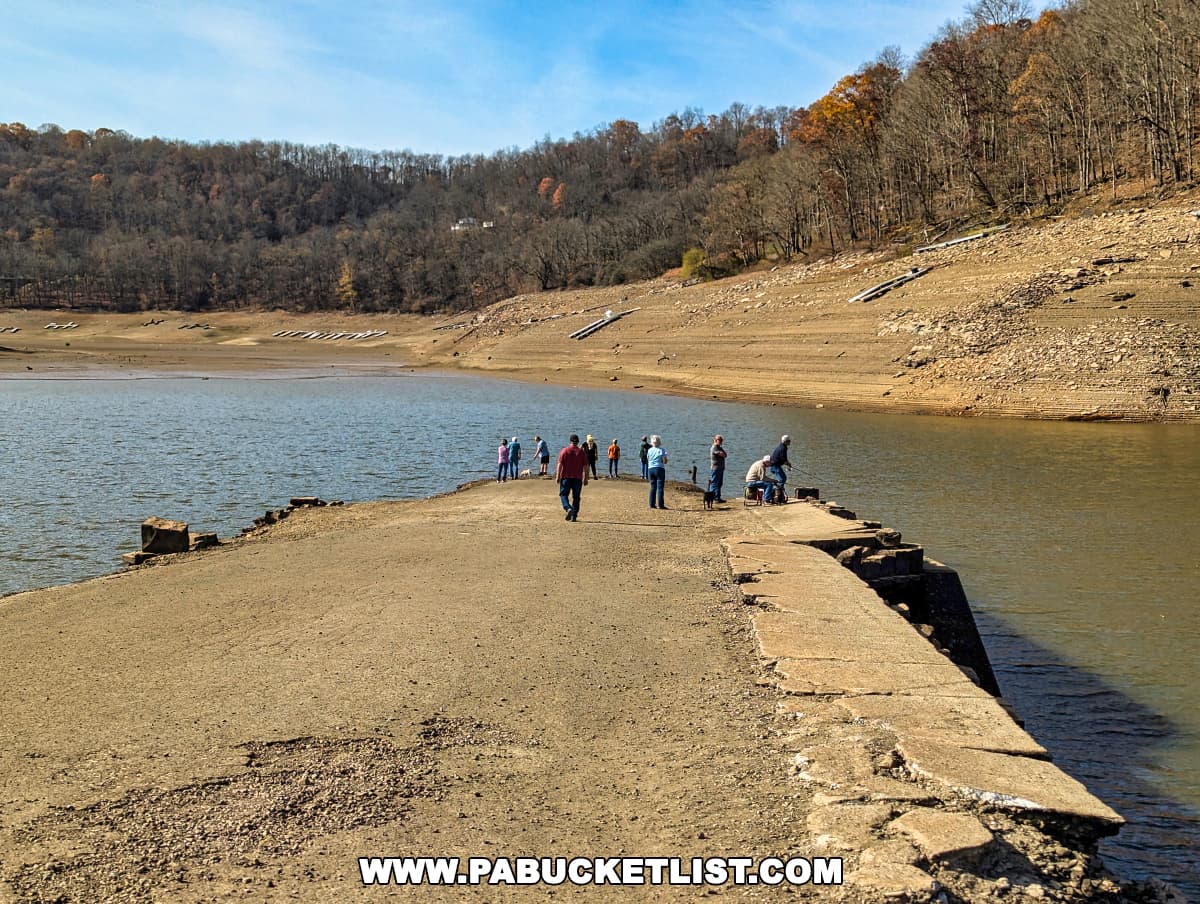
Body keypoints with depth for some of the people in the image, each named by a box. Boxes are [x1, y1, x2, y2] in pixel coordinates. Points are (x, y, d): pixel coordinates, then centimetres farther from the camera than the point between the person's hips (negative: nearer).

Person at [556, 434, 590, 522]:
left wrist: (558, 476, -1)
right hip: (578, 478, 2)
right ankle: (574, 516, 6)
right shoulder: (582, 452, 3)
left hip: (566, 477, -1)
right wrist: (585, 479, 8)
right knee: (576, 497, 8)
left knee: (564, 494, 8)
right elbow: (585, 467, 2)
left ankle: (568, 508, -18)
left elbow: (560, 464, -5)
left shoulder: (564, 451, -2)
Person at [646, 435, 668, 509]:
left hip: (651, 469, 4)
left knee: (653, 487, 10)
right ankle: (660, 504, -4)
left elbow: (648, 461, 10)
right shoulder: (662, 450, -6)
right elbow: (664, 461, -10)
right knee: (660, 487, -2)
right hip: (659, 469, -4)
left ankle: (652, 504, 9)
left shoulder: (649, 450, 5)